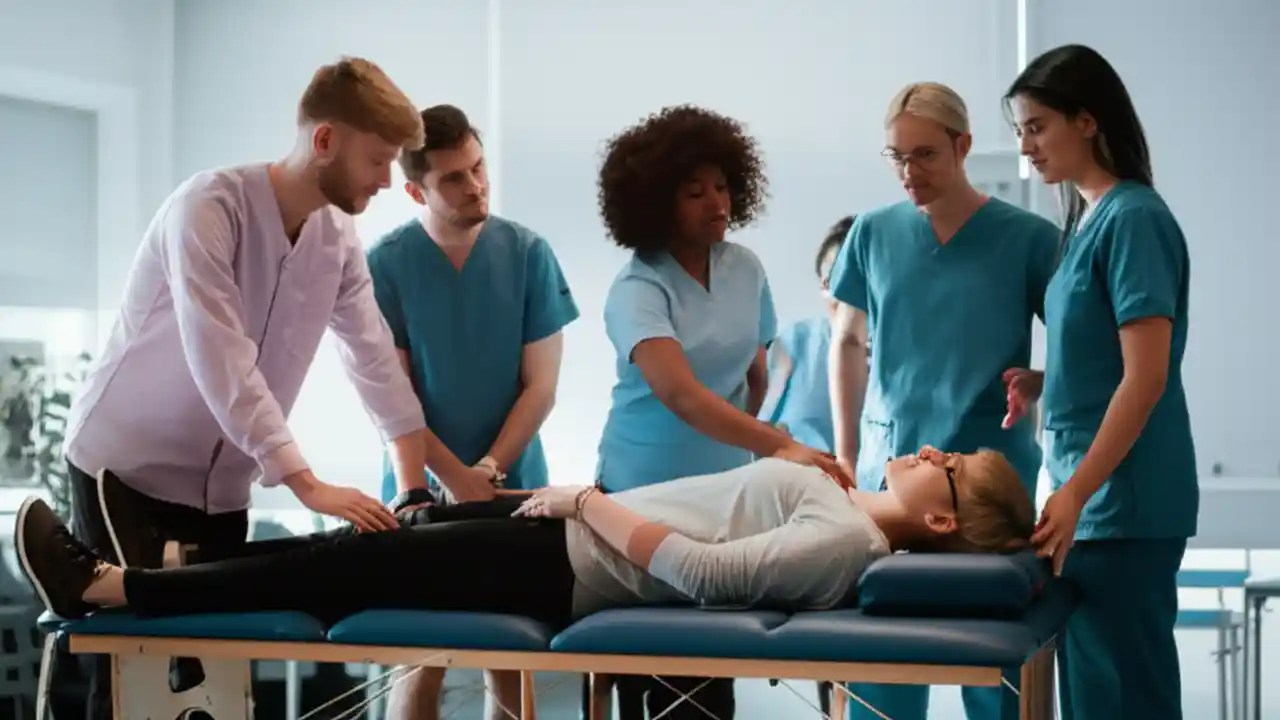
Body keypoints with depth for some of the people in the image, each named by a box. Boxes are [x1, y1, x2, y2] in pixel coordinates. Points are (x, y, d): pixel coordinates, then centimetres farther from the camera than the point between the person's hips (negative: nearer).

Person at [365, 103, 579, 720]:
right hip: (425, 485, -1)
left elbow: (540, 386, -4)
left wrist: (486, 474, -12)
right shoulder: (385, 264, -7)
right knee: (421, 658, 2)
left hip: (512, 486, 1)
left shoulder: (527, 252, -4)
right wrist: (416, 485, -15)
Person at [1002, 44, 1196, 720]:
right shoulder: (1085, 220, 12)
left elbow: (1146, 378, -19)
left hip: (1122, 501, -9)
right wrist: (1041, 382, 2)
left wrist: (1073, 494, -21)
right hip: (1093, 495, 9)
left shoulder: (1133, 218, -13)